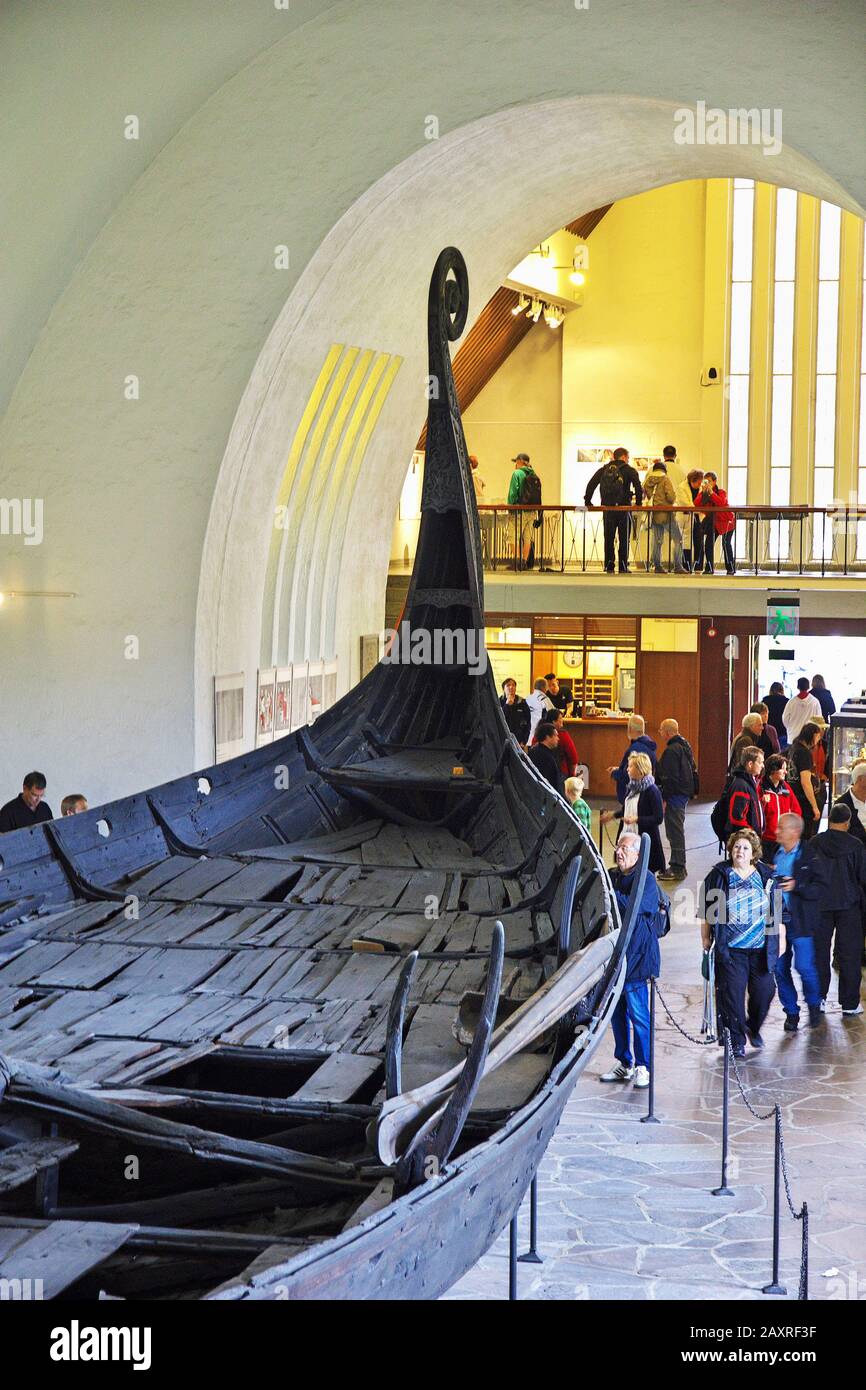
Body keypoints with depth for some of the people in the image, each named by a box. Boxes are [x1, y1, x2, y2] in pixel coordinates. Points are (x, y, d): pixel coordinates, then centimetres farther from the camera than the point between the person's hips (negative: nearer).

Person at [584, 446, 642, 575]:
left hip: (607, 507, 3)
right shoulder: (628, 470, 1)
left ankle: (609, 566, 3)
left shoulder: (604, 469, 12)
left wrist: (587, 501, 13)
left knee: (608, 538, 8)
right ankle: (623, 566, 1)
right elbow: (638, 486, -12)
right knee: (624, 539, 4)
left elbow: (591, 484, 7)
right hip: (623, 507, -3)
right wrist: (638, 503, -3)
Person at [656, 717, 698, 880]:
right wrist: (694, 790, 24)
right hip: (685, 793, 11)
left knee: (674, 830, -6)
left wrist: (664, 798, -19)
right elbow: (693, 770, 20)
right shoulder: (685, 745, 13)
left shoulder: (671, 751, -19)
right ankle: (679, 866, 23)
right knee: (677, 829, 17)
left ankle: (677, 868, -4)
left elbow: (669, 778, -22)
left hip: (675, 794, -11)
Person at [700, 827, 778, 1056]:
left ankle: (754, 1028, 31)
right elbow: (706, 910, 6)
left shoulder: (766, 876, 5)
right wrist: (706, 938, 4)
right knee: (732, 994, -3)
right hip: (730, 949, -2)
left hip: (761, 948, 2)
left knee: (764, 991, 3)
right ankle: (736, 1042, 8)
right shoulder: (719, 876, 0)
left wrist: (779, 941, 10)